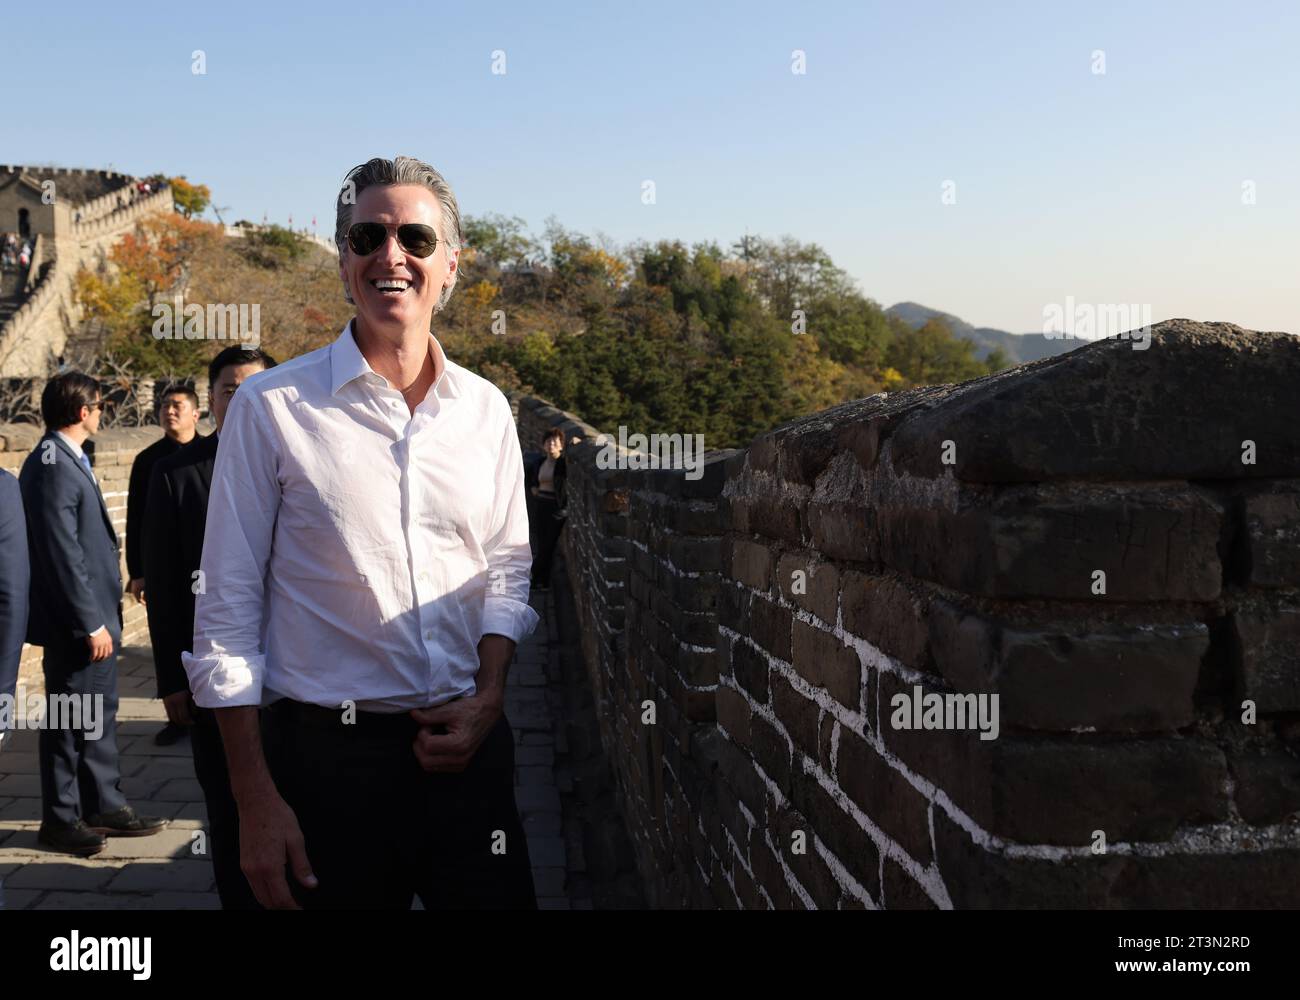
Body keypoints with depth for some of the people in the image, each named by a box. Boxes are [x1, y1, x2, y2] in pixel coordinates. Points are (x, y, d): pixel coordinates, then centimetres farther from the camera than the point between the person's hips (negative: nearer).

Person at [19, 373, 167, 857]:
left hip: (93, 614, 10)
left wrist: (101, 616, 16)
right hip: (75, 621, -10)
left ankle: (104, 805, 28)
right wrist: (91, 623, -20)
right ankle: (60, 819, 16)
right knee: (69, 722, 3)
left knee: (98, 714, 17)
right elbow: (62, 554, -22)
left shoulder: (68, 459, 12)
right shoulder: (53, 466, -18)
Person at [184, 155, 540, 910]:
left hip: (468, 746, 3)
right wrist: (256, 801, -7)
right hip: (328, 756, -3)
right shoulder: (272, 406, -6)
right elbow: (228, 614, -5)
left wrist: (488, 699, -3)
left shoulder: (486, 409, 5)